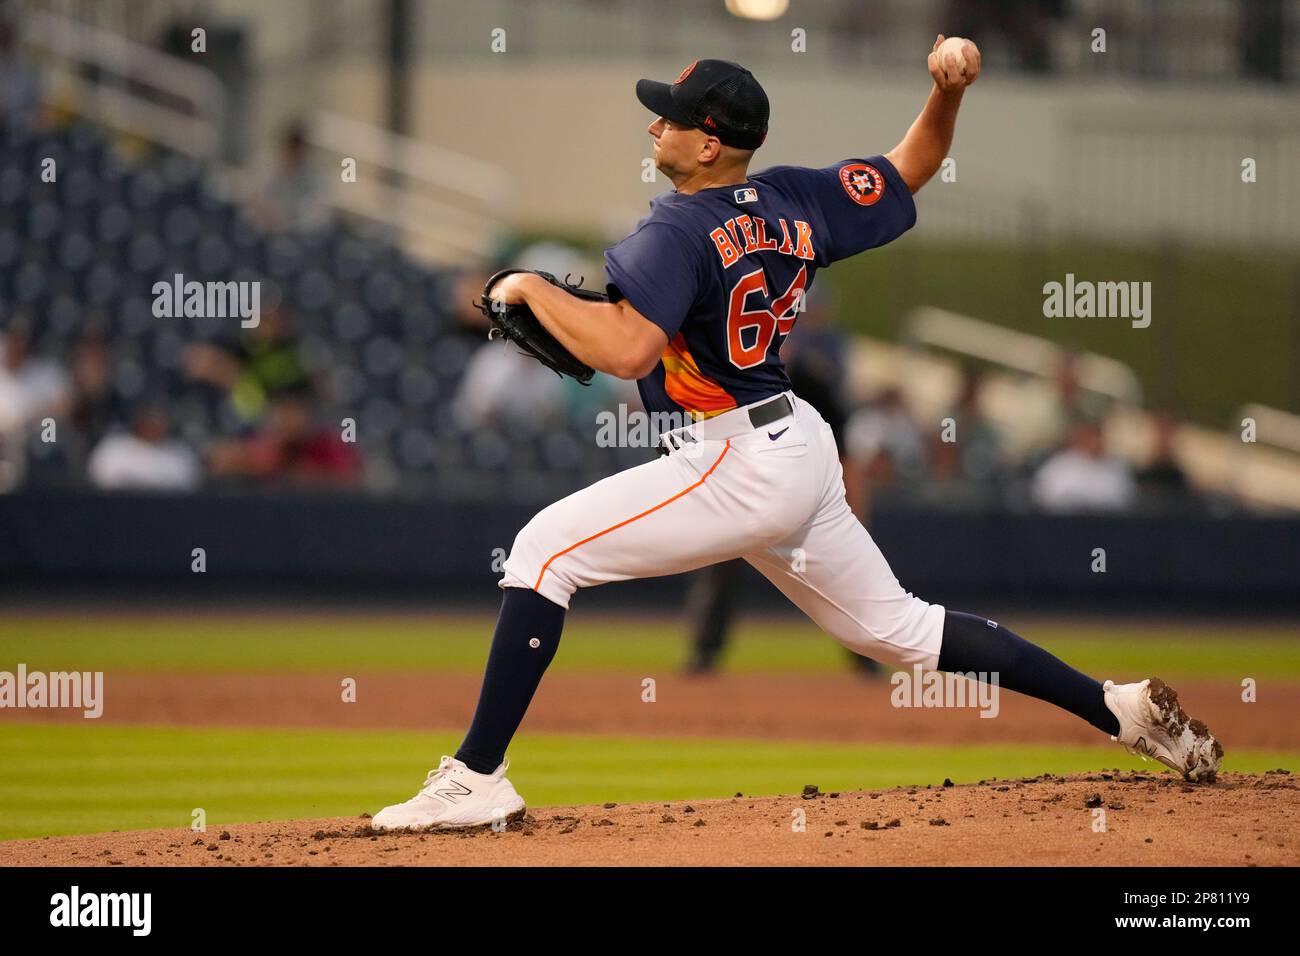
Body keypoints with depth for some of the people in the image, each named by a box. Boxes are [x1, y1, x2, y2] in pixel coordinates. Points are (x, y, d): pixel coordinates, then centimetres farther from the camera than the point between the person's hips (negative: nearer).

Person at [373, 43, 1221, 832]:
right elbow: (913, 167, 20)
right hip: (801, 454, 9)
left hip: (739, 467, -9)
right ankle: (1122, 709, 22)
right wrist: (949, 91, 1)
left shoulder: (680, 233, -16)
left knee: (546, 549, -9)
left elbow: (627, 349, -31)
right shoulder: (793, 202, 8)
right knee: (897, 628, 21)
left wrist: (532, 288, -17)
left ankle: (477, 778, -15)